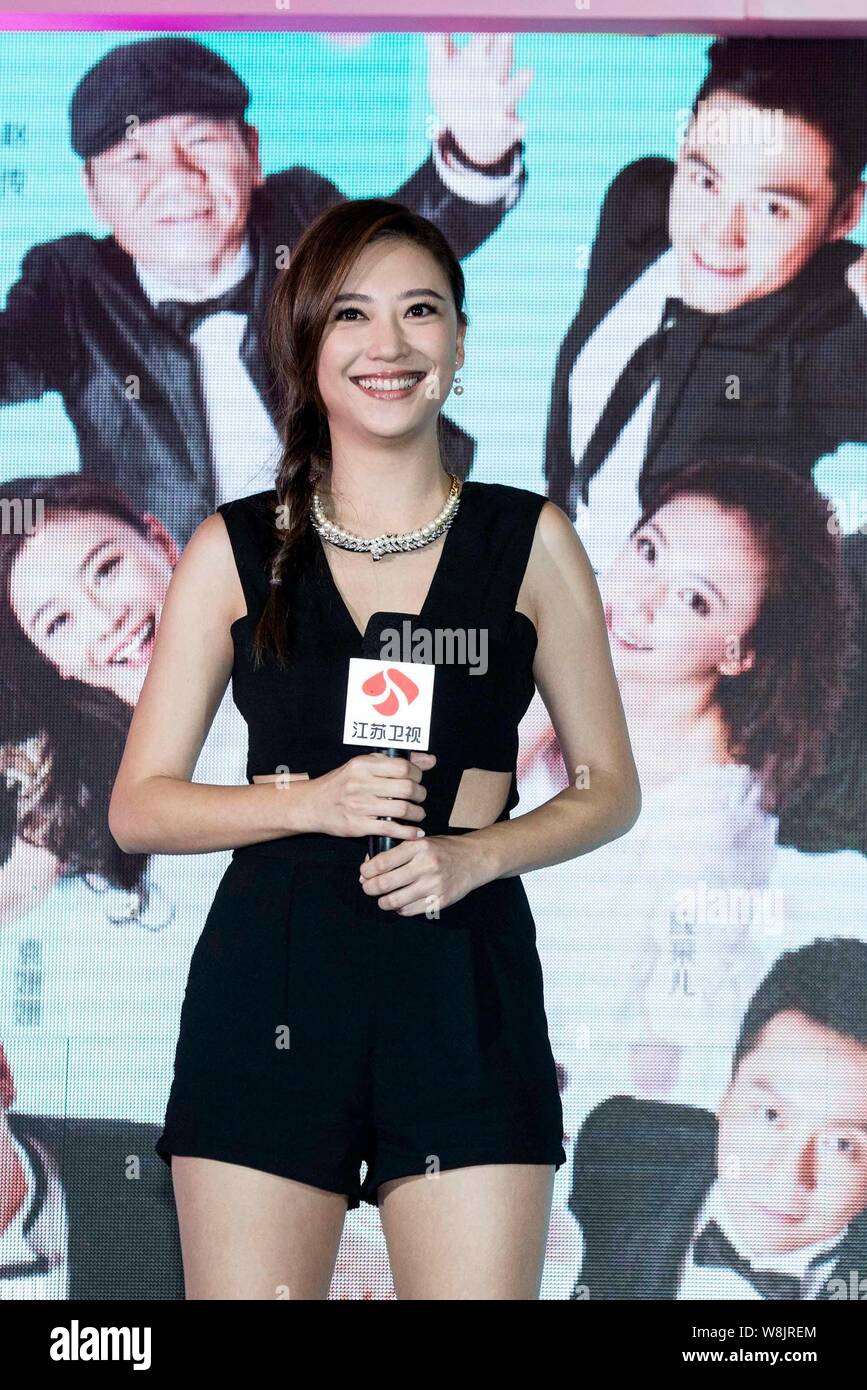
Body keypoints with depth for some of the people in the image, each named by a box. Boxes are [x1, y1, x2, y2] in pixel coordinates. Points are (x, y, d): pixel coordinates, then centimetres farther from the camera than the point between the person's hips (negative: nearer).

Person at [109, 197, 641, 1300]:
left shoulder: (531, 540, 7)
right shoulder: (234, 550, 6)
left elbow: (609, 789, 11)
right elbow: (139, 807, 6)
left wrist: (475, 855, -8)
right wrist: (313, 799, -10)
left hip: (467, 987, 0)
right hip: (266, 990, 0)